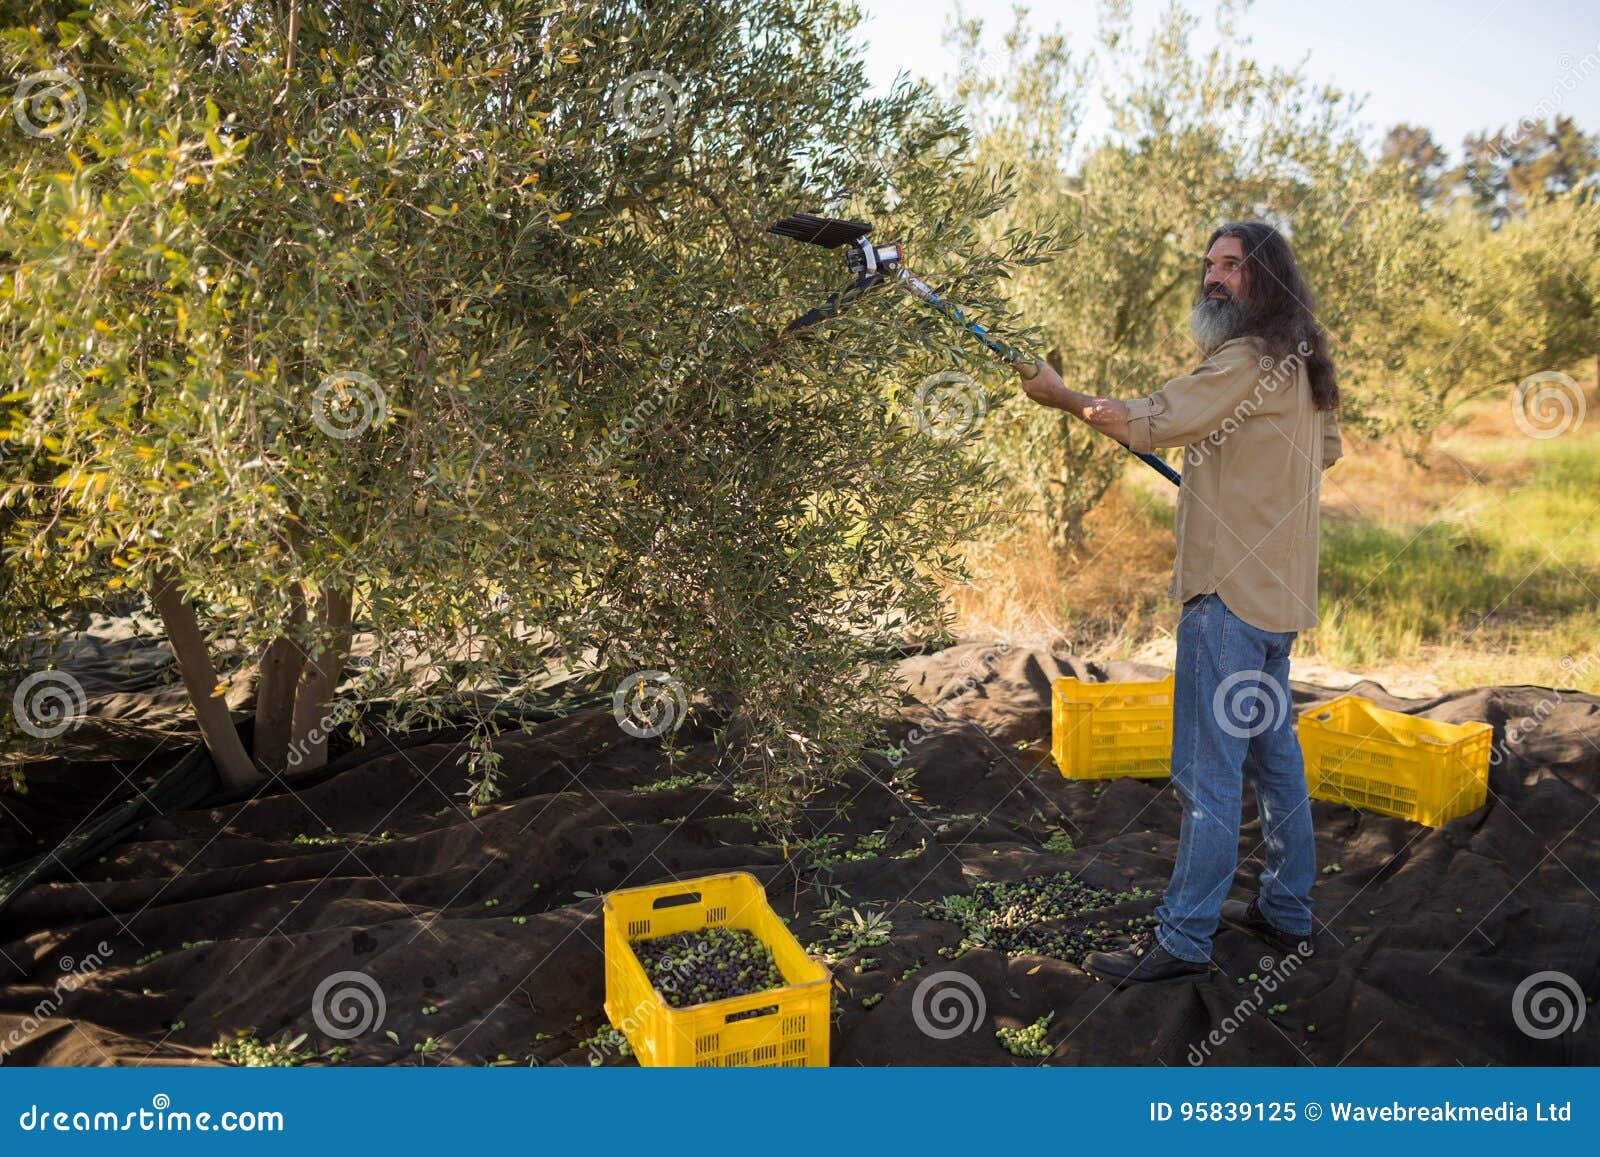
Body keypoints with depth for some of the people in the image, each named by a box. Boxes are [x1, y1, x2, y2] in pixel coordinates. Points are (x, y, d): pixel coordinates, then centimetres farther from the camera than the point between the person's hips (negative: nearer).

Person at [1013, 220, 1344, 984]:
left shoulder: (1248, 361, -16)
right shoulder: (1300, 362, 16)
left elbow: (1149, 423, -23)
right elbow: (1328, 449, 28)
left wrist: (1060, 396, -13)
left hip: (1231, 590, -11)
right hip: (1275, 589, 11)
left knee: (1208, 770, -5)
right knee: (1273, 751, 18)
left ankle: (1183, 939, 4)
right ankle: (1287, 913, 30)